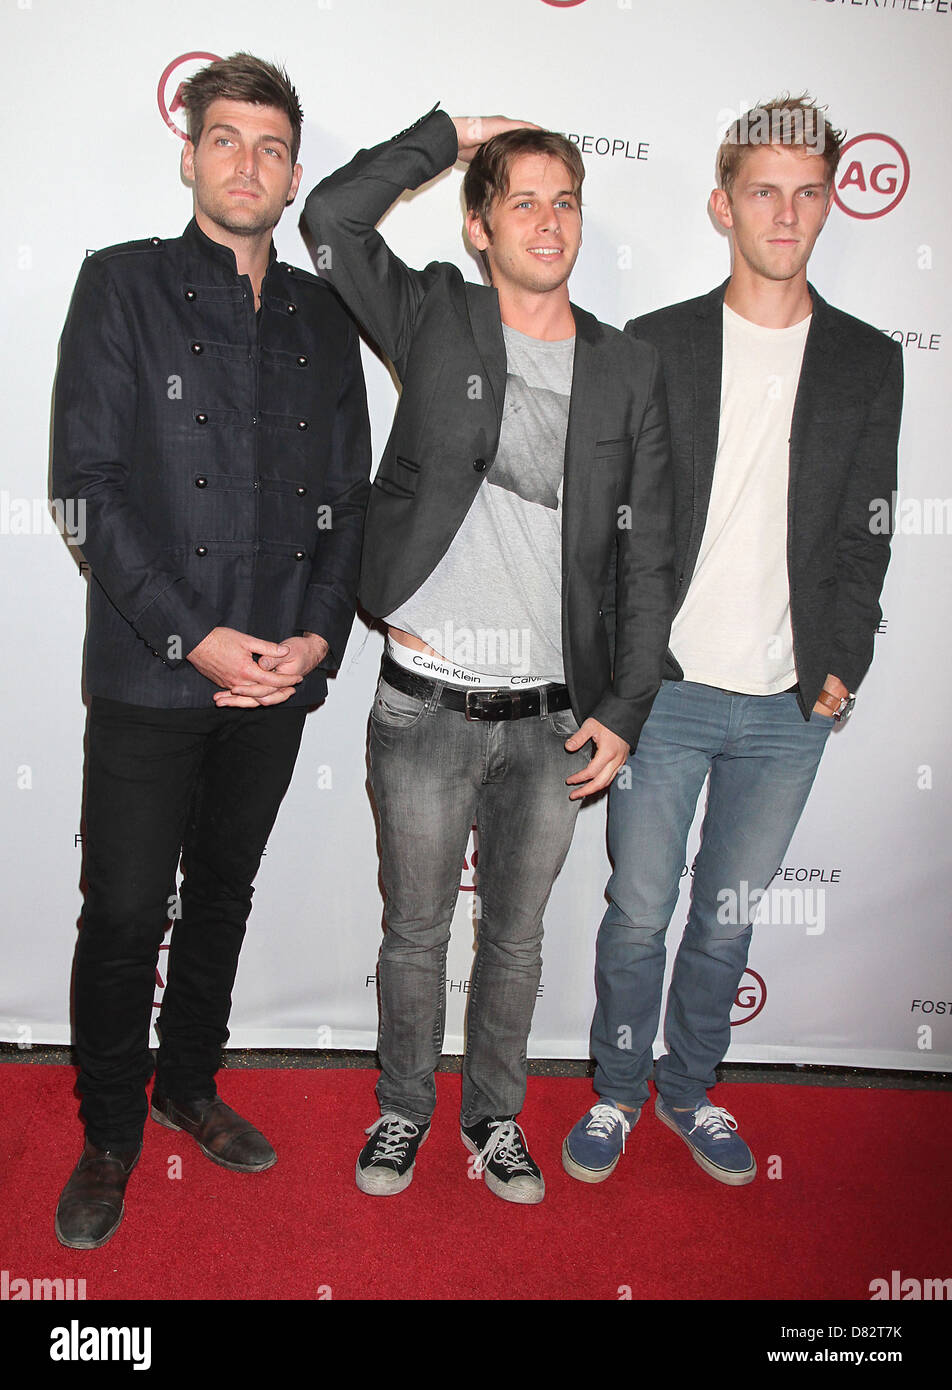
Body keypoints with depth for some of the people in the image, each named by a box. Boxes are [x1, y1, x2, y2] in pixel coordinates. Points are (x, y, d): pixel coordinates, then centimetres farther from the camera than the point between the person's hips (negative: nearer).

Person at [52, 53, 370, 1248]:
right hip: (149, 673, -3)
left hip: (278, 673, 4)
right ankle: (110, 1134, 26)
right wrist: (193, 637, -16)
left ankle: (190, 1083, 38)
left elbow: (348, 496, 10)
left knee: (223, 893, 17)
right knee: (125, 913, 3)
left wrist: (320, 633, -5)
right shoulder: (123, 286, 0)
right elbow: (88, 483, -8)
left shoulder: (321, 318, 11)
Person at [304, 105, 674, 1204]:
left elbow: (646, 557, 4)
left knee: (515, 937, 17)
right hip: (426, 709, -1)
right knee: (416, 930, 14)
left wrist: (622, 713, -1)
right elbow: (332, 216, -10)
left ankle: (494, 1114, 40)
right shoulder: (436, 320, 2)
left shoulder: (628, 372, 5)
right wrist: (449, 134, 0)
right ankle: (403, 1108, 39)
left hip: (555, 719, 2)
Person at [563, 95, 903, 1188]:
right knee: (638, 914, 7)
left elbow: (862, 535, 9)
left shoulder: (869, 363, 7)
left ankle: (690, 1089, 35)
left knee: (728, 921, 14)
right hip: (664, 689, -2)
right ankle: (615, 1091, 30)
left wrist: (843, 666, -1)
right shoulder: (656, 345, 1)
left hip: (789, 706, 2)